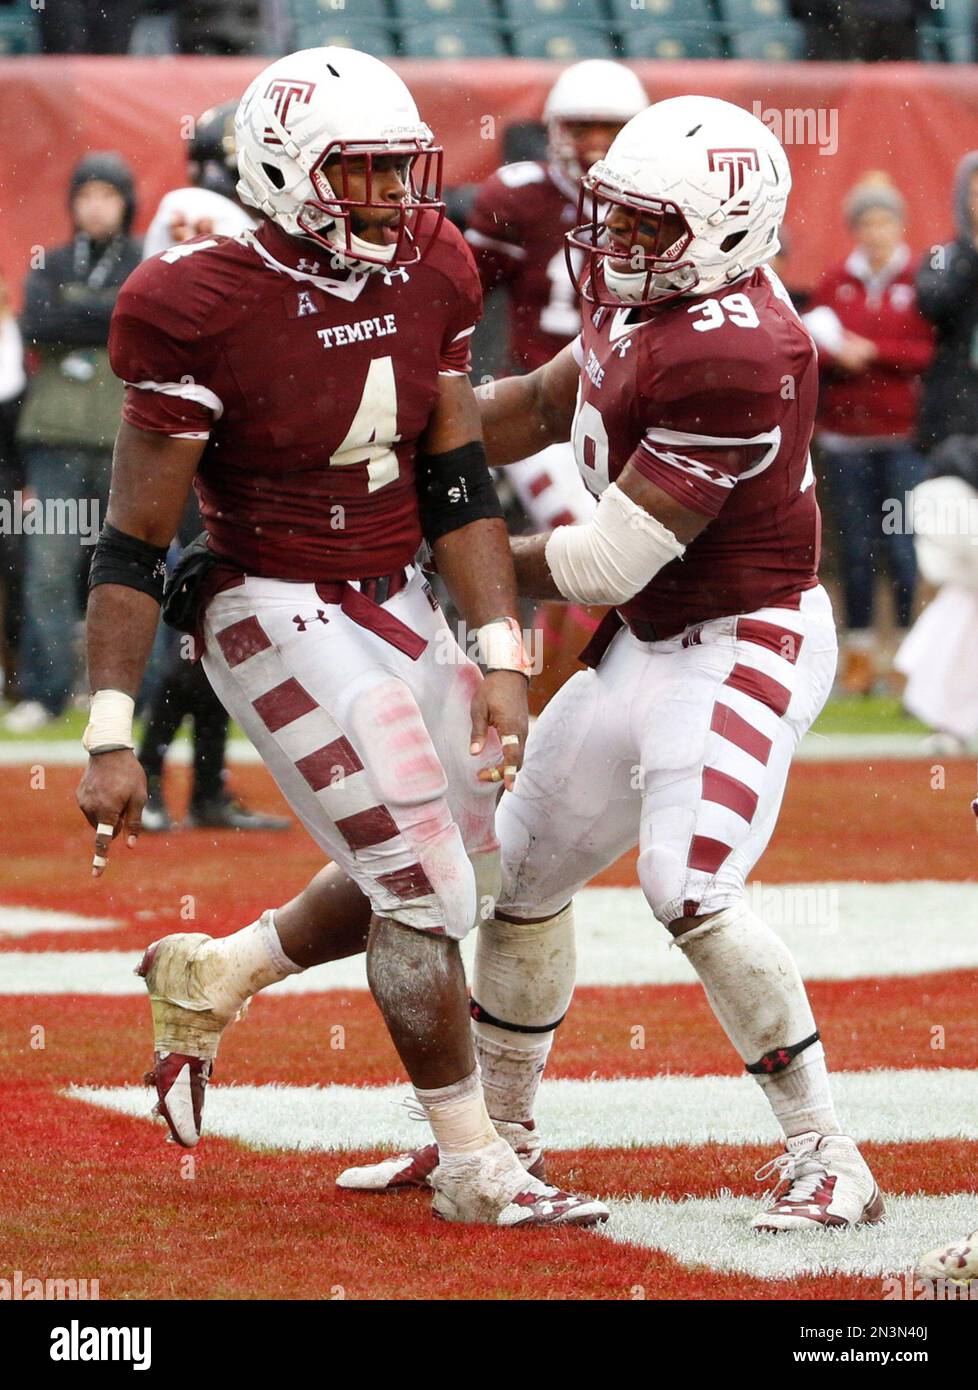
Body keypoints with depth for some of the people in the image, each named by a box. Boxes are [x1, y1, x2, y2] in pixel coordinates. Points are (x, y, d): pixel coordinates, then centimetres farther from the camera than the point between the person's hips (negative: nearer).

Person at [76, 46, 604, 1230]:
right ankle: (474, 1167, 8)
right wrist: (110, 739, -17)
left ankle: (204, 978, 31)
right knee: (421, 885, -7)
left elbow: (457, 486, 4)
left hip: (394, 605, 7)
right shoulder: (205, 313, -20)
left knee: (457, 867, 14)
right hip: (276, 618, -7)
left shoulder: (426, 276, -2)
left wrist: (500, 659, -3)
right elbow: (134, 544, -16)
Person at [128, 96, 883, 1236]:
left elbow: (613, 560, -25)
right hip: (650, 640, 10)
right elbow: (540, 406, 19)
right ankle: (500, 1134, 31)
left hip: (746, 647, -10)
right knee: (521, 870, 14)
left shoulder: (735, 356, -28)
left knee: (690, 888, -23)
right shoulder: (641, 297, 1)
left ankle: (826, 1162, -13)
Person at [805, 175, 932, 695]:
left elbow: (933, 351, -5)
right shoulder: (835, 282, 9)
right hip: (846, 434, 3)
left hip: (904, 435, -3)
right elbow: (809, 347, 10)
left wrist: (874, 352, -14)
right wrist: (835, 356, -11)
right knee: (856, 550, 5)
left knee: (903, 547, -7)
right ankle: (860, 655, 11)